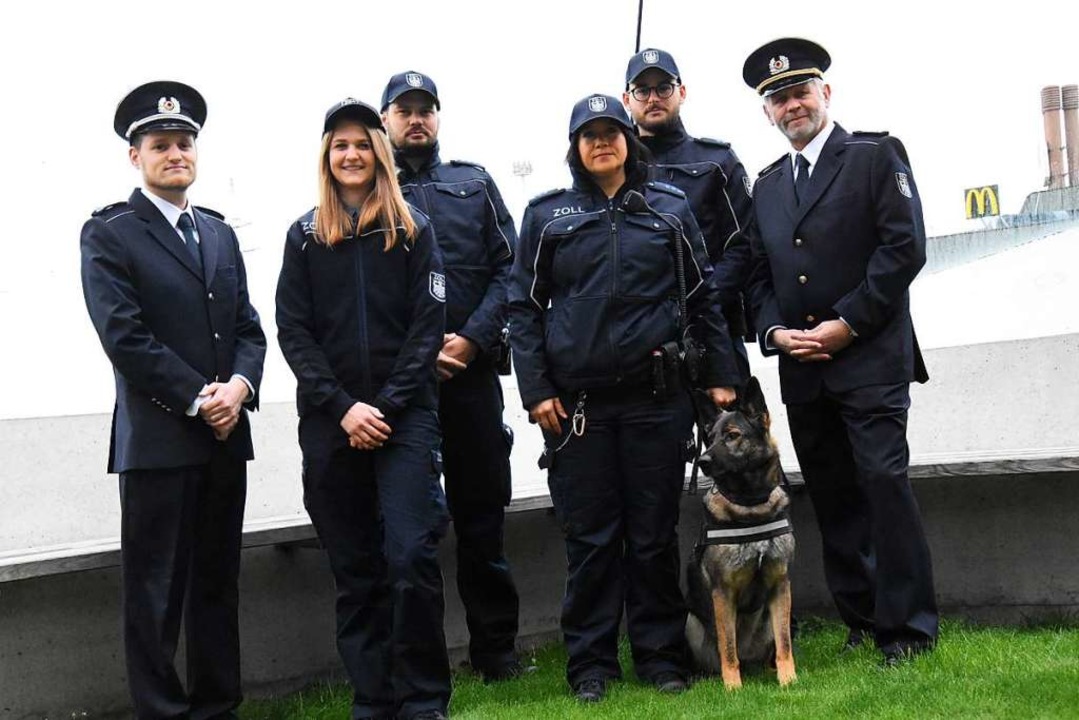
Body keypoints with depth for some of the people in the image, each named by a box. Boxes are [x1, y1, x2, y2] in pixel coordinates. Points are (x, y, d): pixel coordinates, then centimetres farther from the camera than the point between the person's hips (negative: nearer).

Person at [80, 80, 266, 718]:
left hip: (226, 434, 6)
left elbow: (248, 326, 12)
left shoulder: (219, 233, 16)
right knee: (156, 592, 1)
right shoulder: (109, 234, -3)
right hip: (157, 439, -6)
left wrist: (240, 385, -7)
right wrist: (197, 398, -14)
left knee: (218, 583, 13)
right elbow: (123, 335, -12)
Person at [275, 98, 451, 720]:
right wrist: (343, 407, -8)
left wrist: (388, 406, -10)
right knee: (354, 568, 5)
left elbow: (429, 325, 0)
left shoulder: (412, 230, 6)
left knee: (411, 556, -12)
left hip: (405, 415, -2)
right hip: (330, 422, 2)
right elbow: (294, 332, 3)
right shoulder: (305, 236, 9)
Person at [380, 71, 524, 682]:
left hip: (472, 372, 2)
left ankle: (496, 647, 15)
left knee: (483, 511, 6)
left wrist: (473, 338, -8)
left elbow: (507, 269, 6)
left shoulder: (474, 183, 14)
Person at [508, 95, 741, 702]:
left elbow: (705, 294, 10)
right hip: (577, 402, 0)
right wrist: (536, 390, -3)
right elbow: (525, 306, 5)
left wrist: (722, 376, 4)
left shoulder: (670, 208, 9)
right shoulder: (547, 216, 6)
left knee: (655, 535, 6)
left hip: (657, 397, 1)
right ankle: (592, 663, 14)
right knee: (590, 538, 4)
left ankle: (661, 656, 17)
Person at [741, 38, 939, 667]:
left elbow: (905, 246, -8)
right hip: (802, 366, 5)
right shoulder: (768, 185, 18)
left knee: (884, 482, -9)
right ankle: (861, 618, 18)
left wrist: (847, 324, -13)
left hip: (870, 358, -5)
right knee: (833, 497, 8)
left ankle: (907, 626, -1)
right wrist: (775, 330, -2)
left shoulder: (877, 156, 1)